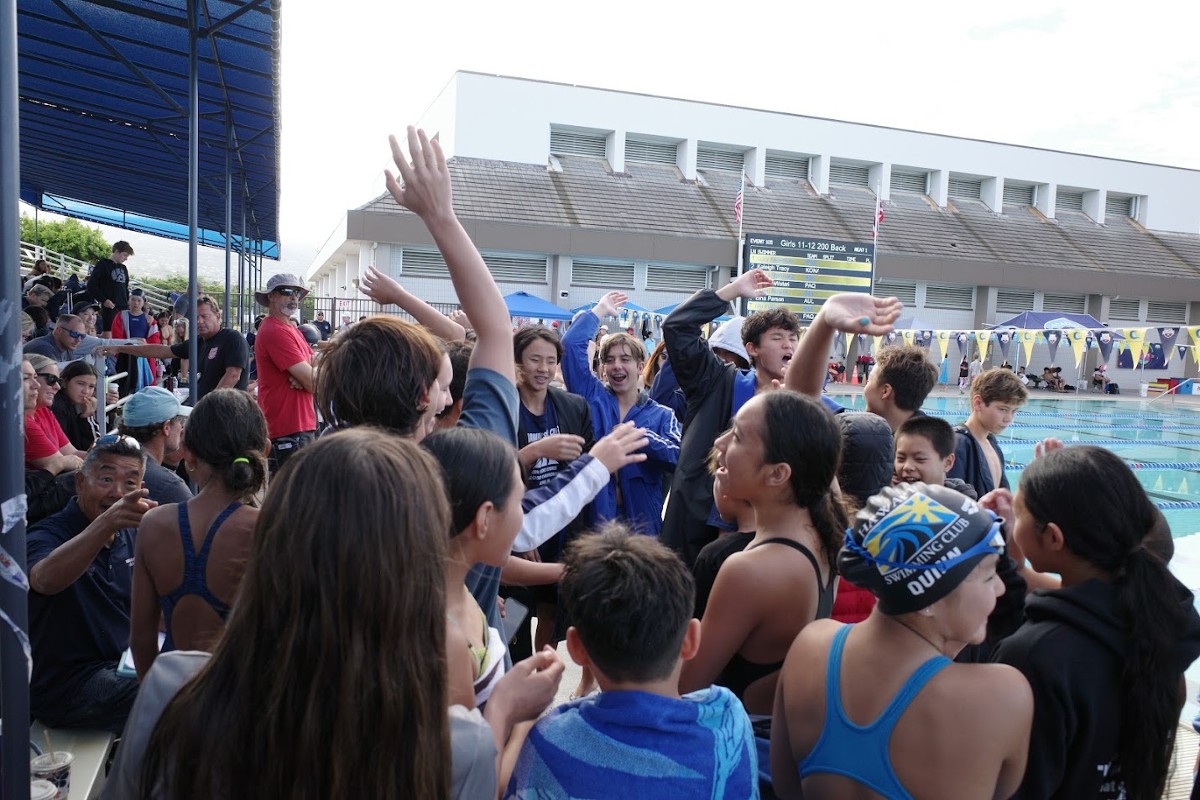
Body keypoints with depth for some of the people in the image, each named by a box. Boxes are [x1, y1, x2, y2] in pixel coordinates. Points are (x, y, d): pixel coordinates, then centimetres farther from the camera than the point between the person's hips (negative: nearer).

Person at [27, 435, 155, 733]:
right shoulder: (46, 536, -14)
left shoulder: (132, 536, 6)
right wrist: (106, 523, -56)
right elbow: (44, 580, -40)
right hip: (64, 683, -7)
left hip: (125, 663, 7)